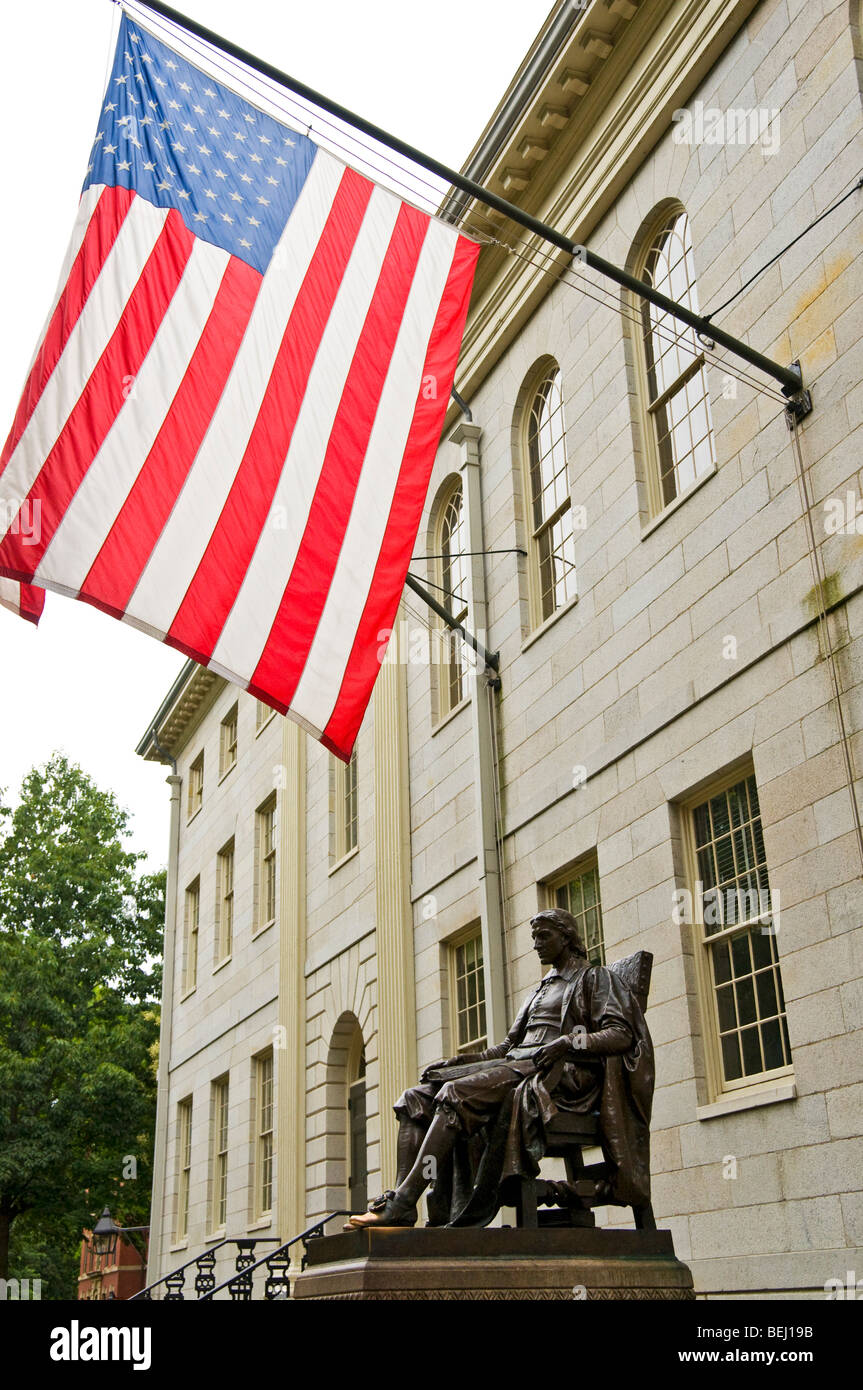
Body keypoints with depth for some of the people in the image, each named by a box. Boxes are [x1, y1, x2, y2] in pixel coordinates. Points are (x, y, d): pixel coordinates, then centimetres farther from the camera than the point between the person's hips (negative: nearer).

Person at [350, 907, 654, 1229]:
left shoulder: (594, 978, 10)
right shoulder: (540, 991, 32)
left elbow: (622, 1034, -7)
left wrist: (569, 1042, -23)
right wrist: (456, 1061, 10)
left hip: (563, 1073, -8)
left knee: (457, 1092, -31)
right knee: (416, 1099, -11)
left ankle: (401, 1205, -37)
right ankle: (400, 1204, -27)